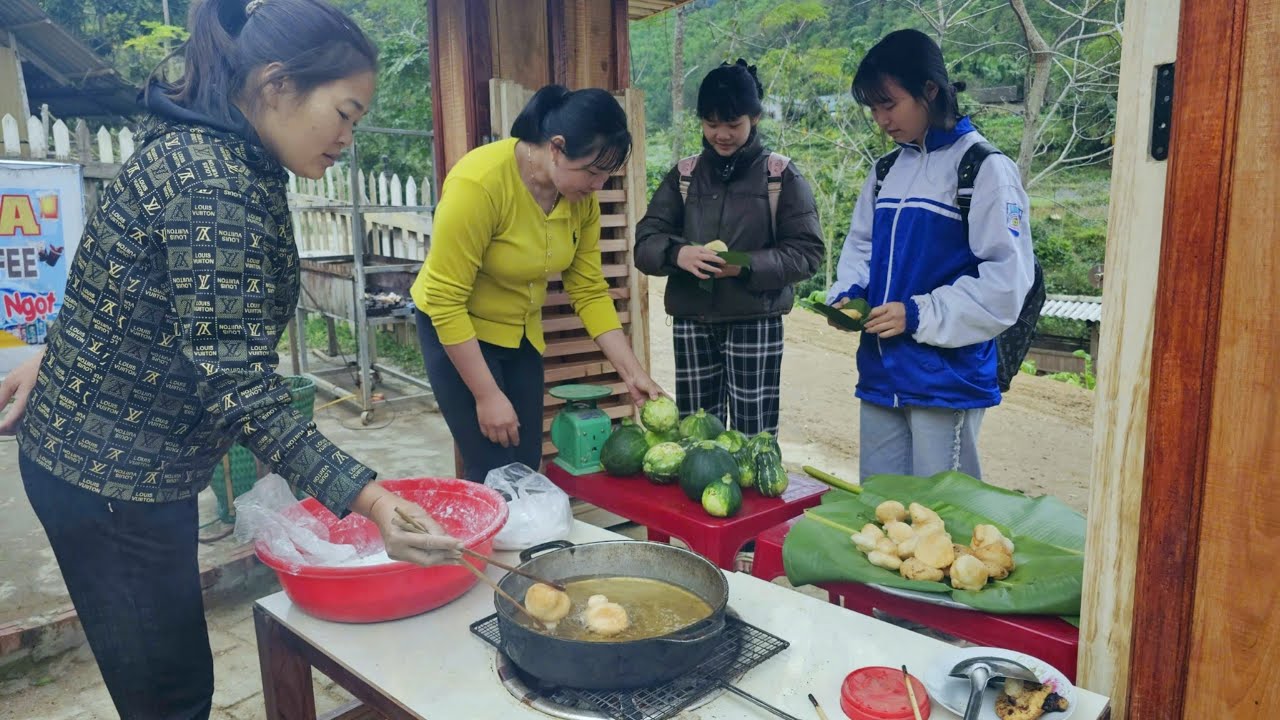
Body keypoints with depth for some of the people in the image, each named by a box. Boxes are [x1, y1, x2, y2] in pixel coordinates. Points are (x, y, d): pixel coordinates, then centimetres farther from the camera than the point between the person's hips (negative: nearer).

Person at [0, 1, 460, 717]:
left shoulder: (197, 148, 6)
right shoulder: (216, 188, -26)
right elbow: (238, 384, -30)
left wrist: (63, 357, 20)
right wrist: (367, 499, -33)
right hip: (113, 476, -10)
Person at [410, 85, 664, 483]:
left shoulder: (581, 197, -11)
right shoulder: (478, 183, -29)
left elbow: (589, 291, -3)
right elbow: (445, 300, -25)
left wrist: (632, 372, -8)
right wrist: (486, 396, -22)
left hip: (521, 332, 6)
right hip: (457, 330, -6)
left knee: (527, 468, 8)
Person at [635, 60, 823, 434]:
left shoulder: (781, 175, 0)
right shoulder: (684, 175, 9)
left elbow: (807, 251, -4)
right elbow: (645, 242, 3)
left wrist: (747, 265, -20)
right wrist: (677, 253, -19)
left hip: (755, 323, -3)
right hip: (692, 324, 3)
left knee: (753, 438, 1)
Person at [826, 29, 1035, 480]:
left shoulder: (985, 170, -11)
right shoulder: (886, 171, 11)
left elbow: (1006, 277, -15)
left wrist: (918, 315, -19)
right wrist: (847, 296, 0)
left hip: (947, 379, -7)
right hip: (881, 373, 7)